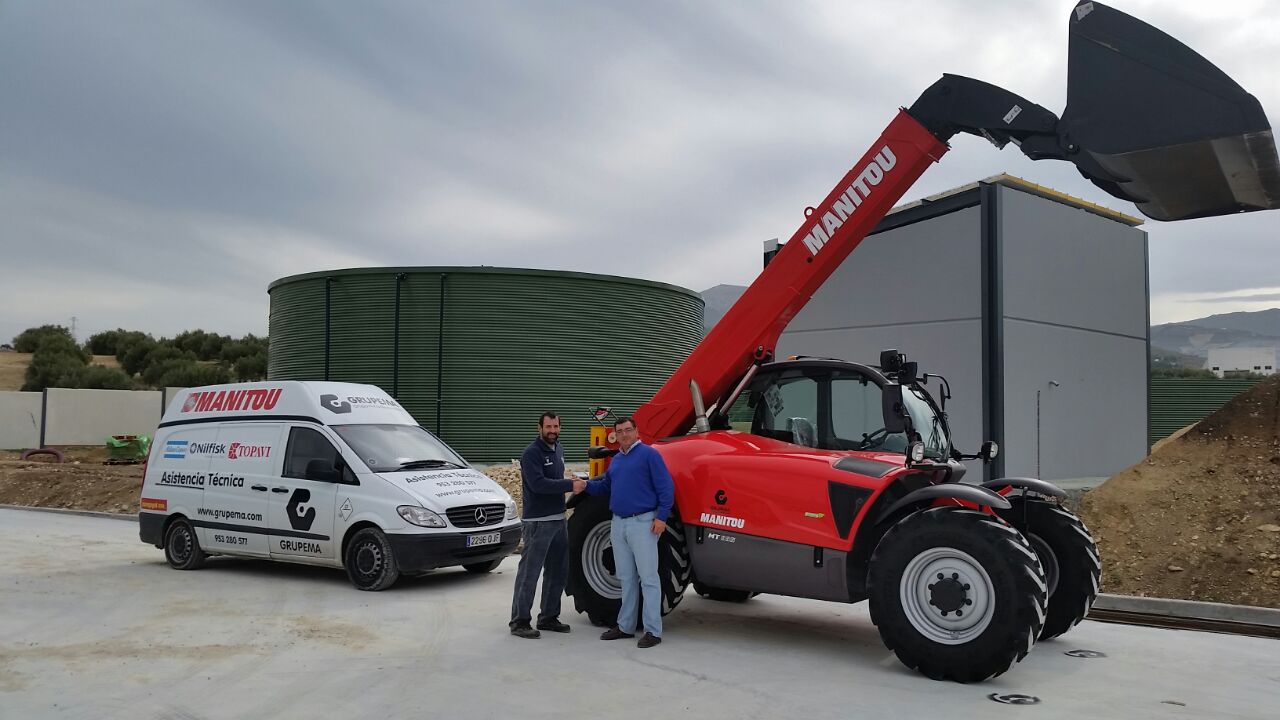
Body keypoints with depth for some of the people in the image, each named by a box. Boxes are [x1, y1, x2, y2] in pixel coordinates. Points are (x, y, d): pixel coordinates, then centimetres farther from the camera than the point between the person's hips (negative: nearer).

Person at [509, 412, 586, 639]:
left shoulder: (558, 449, 13)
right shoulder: (531, 453, -13)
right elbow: (538, 483, -25)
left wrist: (574, 483, 8)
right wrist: (570, 485, -25)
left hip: (558, 520, 9)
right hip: (538, 522, -9)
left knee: (558, 572, 14)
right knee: (529, 572, -5)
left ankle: (549, 617, 25)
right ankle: (519, 622, 1)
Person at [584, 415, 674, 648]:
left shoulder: (648, 454, -6)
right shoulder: (616, 460, 16)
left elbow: (666, 487, -10)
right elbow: (605, 486, 22)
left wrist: (661, 516, -18)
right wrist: (585, 485, 3)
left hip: (643, 523, -7)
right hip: (618, 524, 8)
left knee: (648, 577, -5)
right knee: (626, 578, 14)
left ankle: (653, 631, -2)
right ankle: (625, 626, 23)